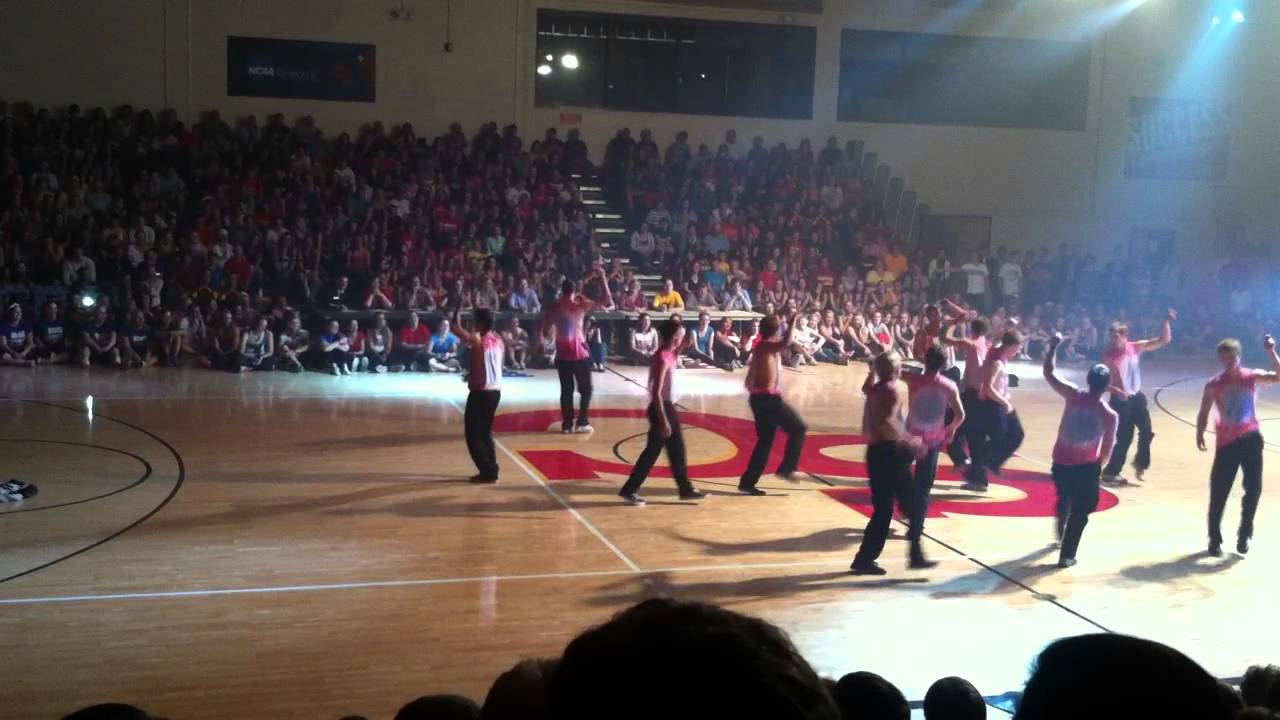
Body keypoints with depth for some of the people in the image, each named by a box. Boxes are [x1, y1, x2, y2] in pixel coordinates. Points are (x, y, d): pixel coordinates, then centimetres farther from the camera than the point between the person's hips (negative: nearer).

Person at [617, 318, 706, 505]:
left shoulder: (668, 355, 5)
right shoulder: (662, 358, -21)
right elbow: (656, 393, -23)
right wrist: (663, 421, -24)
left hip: (668, 407, 9)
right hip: (661, 409, -9)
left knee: (677, 450, 15)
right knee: (652, 451, -1)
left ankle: (686, 489, 24)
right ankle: (629, 490, 7)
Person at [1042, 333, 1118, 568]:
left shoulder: (1074, 396, -16)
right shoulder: (1110, 416, -15)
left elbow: (1049, 374, -8)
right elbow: (1107, 450, -4)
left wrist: (1054, 346, 2)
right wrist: (1098, 465, 15)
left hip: (1061, 462, 3)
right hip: (1086, 466, -3)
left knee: (1064, 501, 29)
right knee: (1080, 512, 9)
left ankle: (1062, 534, 52)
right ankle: (1066, 555, 4)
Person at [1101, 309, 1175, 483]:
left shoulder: (1136, 347, -3)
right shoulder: (1109, 356, -14)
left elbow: (1164, 340, -2)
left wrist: (1167, 321, -14)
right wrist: (1117, 391, -26)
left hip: (1137, 397, 5)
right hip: (1120, 401, -5)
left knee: (1146, 432, 2)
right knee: (1124, 438, -3)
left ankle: (1140, 463, 26)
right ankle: (1110, 472, 10)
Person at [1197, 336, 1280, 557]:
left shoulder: (1252, 377, -1)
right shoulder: (1214, 384, -2)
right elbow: (1204, 413, 3)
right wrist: (1199, 434, -10)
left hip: (1250, 438, 1)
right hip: (1227, 441, -1)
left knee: (1254, 489, 1)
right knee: (1219, 492, -1)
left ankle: (1244, 534, 18)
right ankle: (1214, 539, 12)